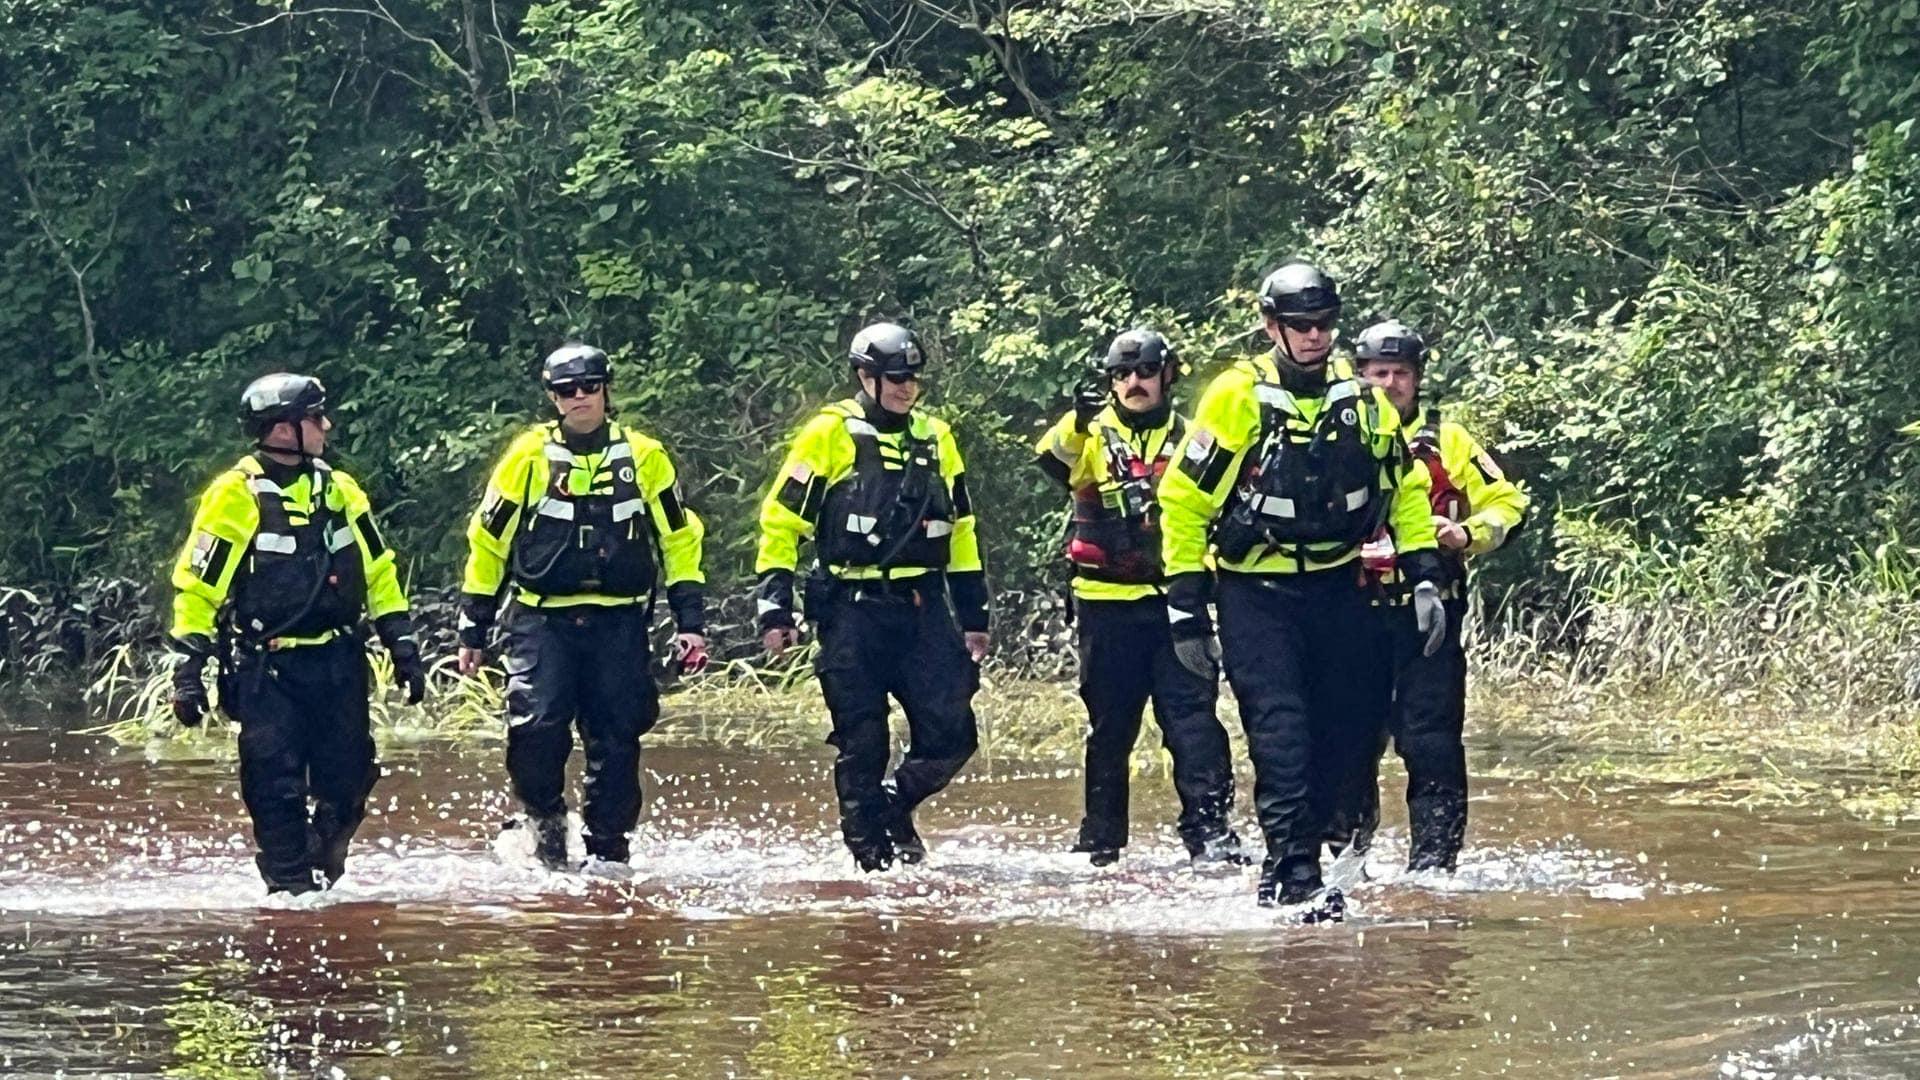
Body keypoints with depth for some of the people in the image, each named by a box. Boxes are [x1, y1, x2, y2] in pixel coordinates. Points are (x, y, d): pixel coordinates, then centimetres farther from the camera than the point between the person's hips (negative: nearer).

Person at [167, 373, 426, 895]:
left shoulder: (339, 489, 9)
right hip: (267, 668, -5)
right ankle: (290, 888, 1)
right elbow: (196, 586, -5)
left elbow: (378, 573, 16)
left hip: (338, 661, 5)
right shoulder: (235, 497, -7)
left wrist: (403, 649, 11)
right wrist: (187, 673, -9)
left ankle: (324, 869, 26)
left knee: (348, 782, 4)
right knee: (276, 787, -8)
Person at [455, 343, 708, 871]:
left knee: (615, 743, 1)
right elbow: (487, 541, 9)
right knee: (535, 727, -18)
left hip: (619, 623, 1)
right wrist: (473, 631, 8)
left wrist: (691, 623, 5)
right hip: (542, 620, -1)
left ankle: (607, 851, 15)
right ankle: (546, 821, 7)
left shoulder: (644, 458, 6)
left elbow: (680, 541, 12)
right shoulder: (528, 457, 3)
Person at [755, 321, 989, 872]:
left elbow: (960, 531, 19)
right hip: (852, 611, -4)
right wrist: (775, 609, -7)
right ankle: (871, 850, 9)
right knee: (862, 743, -1)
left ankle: (894, 807, 21)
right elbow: (780, 520, -2)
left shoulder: (935, 437, 13)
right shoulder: (829, 435, -1)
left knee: (950, 734, -4)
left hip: (923, 608, 4)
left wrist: (974, 617, 16)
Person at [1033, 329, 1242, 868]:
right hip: (1107, 601, -1)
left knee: (1192, 713, -10)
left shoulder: (1187, 437, 11)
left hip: (1174, 598, 1)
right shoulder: (1092, 433, 4)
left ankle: (1209, 828, -13)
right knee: (1109, 726, 6)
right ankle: (1101, 840, 15)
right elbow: (1054, 458, -17)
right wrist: (1079, 418, -35)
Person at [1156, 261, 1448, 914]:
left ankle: (1292, 859, 17)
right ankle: (1294, 879, -14)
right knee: (1281, 737, -14)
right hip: (1257, 595, -5)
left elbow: (1406, 488, 15)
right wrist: (1185, 608, -9)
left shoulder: (1361, 398, 3)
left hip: (1336, 587, 5)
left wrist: (1425, 578, 5)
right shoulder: (1238, 398, -10)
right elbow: (1182, 498, -7)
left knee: (1343, 736, 4)